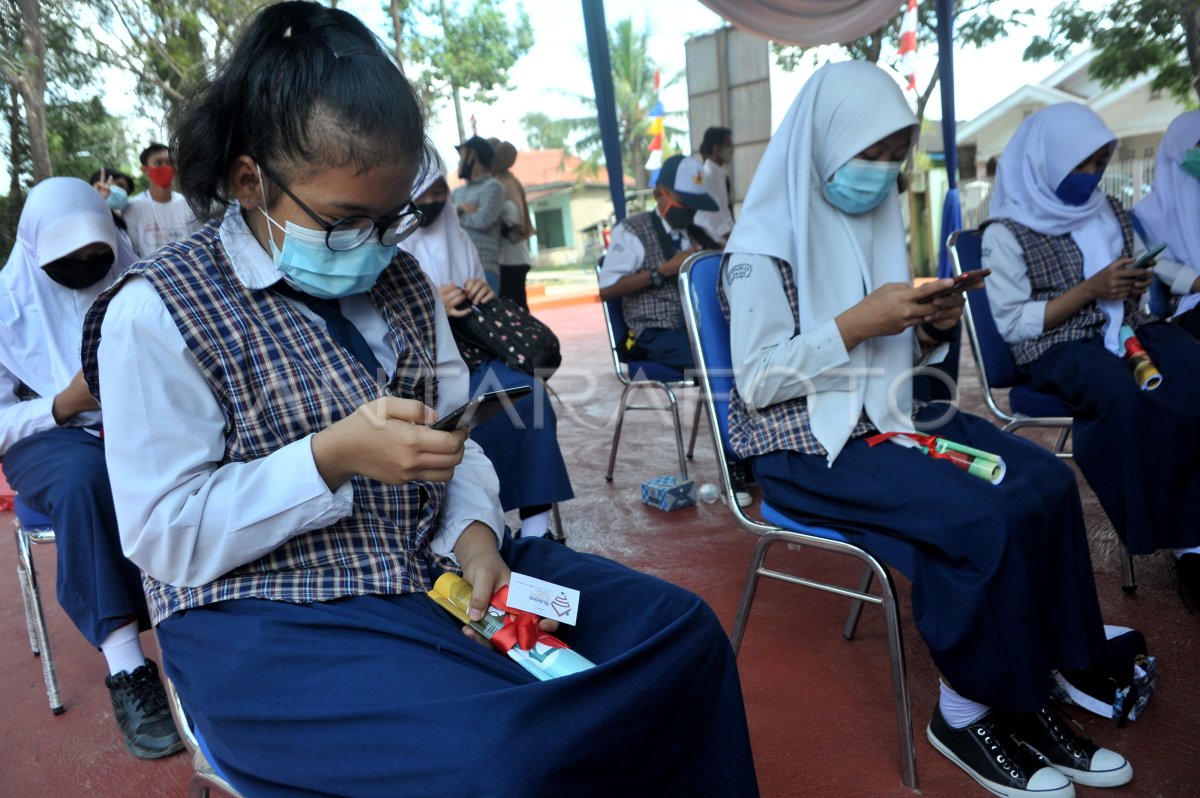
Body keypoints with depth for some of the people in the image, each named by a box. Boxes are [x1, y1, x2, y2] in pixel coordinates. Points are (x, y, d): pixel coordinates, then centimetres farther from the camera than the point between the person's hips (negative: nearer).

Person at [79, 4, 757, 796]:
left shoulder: (401, 281, 10)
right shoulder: (156, 313, -8)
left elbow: (455, 443, 11)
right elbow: (165, 538, -11)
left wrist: (474, 531, -10)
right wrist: (331, 457, -24)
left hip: (438, 570, 6)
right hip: (266, 618, -6)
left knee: (683, 630, -2)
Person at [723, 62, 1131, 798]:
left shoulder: (876, 220, 12)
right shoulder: (764, 243, -11)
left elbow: (889, 357, 16)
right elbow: (755, 382, -17)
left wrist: (931, 327, -6)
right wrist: (860, 322, -22)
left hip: (886, 414, 8)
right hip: (807, 442, -7)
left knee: (1047, 485, -9)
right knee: (983, 522, -24)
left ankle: (1028, 689, 2)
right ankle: (967, 714, -2)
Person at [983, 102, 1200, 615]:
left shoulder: (1111, 212, 16)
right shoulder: (1007, 233, -4)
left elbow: (1143, 274, 26)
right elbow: (1012, 325, -9)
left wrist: (1141, 284, 0)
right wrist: (1090, 289, -14)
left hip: (1126, 329, 6)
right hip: (1057, 347, -5)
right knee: (1122, 394, -37)